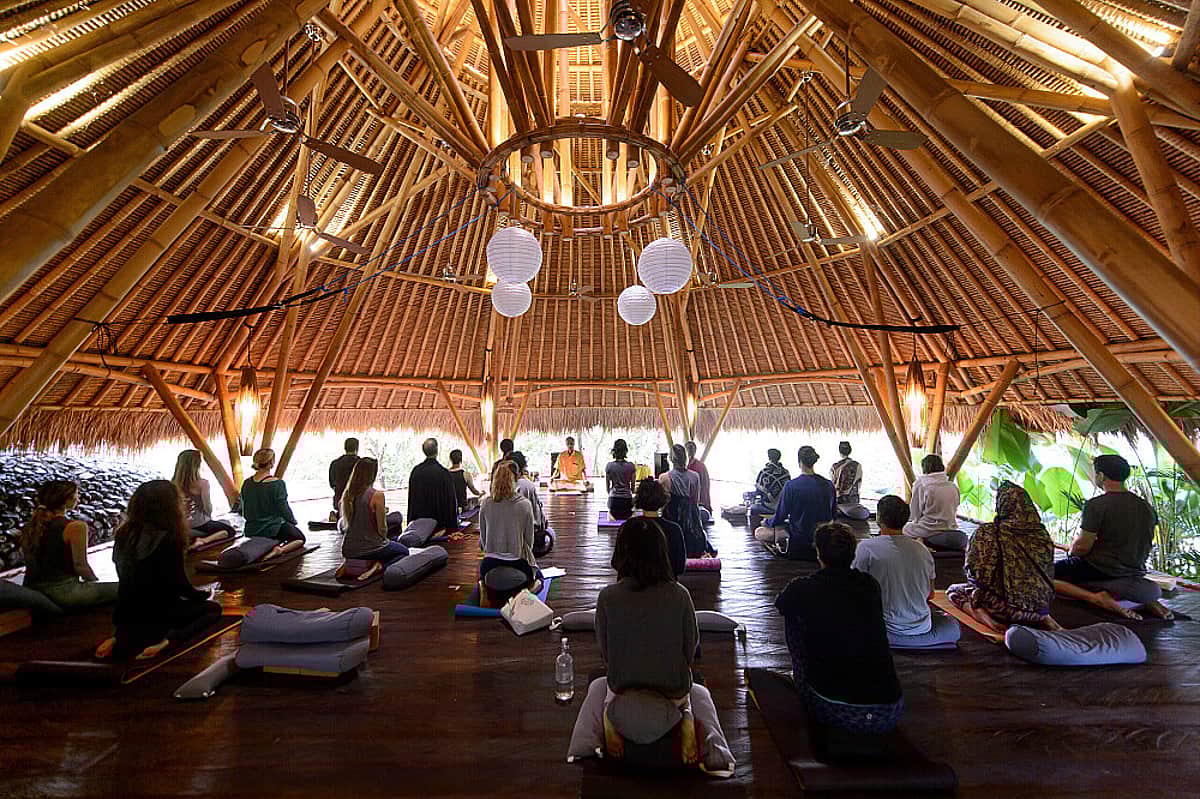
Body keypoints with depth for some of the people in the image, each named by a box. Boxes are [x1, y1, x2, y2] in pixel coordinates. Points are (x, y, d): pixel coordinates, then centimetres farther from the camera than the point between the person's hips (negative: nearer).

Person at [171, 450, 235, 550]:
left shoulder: (173, 484, -5)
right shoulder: (202, 483, -20)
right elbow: (208, 509, -14)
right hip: (200, 525, -8)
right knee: (230, 530, 10)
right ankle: (204, 540, -10)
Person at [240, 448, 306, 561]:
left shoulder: (246, 483, -2)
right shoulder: (277, 484, -21)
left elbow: (245, 511, 7)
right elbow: (284, 509, -15)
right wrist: (293, 521, 3)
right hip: (273, 529, -7)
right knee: (300, 538, 14)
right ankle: (281, 549, -13)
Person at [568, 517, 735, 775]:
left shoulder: (608, 596, -20)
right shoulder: (680, 595, -18)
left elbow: (604, 653, -6)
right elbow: (691, 649, -5)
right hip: (675, 696, 1)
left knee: (597, 688, 35)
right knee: (700, 694, 35)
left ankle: (581, 754, 28)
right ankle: (717, 758, 21)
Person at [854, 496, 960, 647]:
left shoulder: (866, 548, -18)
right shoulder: (922, 549, -4)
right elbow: (930, 595, 9)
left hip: (885, 629, -5)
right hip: (921, 629, 5)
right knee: (953, 626, 30)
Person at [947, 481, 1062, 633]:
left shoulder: (986, 533, -16)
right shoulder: (1041, 534, -2)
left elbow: (973, 570, -12)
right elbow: (1048, 574, 9)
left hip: (1003, 604, -5)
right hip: (1039, 605, 5)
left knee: (953, 590, 19)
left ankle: (989, 620, -7)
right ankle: (1044, 618, 10)